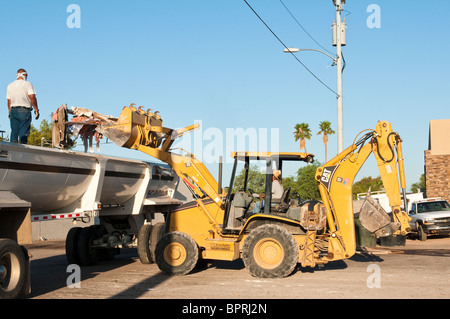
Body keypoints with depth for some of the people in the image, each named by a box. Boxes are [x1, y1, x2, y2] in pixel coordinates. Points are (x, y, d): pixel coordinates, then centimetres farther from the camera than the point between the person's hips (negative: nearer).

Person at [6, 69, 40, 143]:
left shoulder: (9, 86, 14)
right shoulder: (27, 84, -2)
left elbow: (9, 102, 14)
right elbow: (32, 98, -11)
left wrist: (10, 113, 19)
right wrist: (36, 110, -7)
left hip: (13, 110, 5)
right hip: (24, 110, -5)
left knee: (14, 132, 6)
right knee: (23, 133, -6)